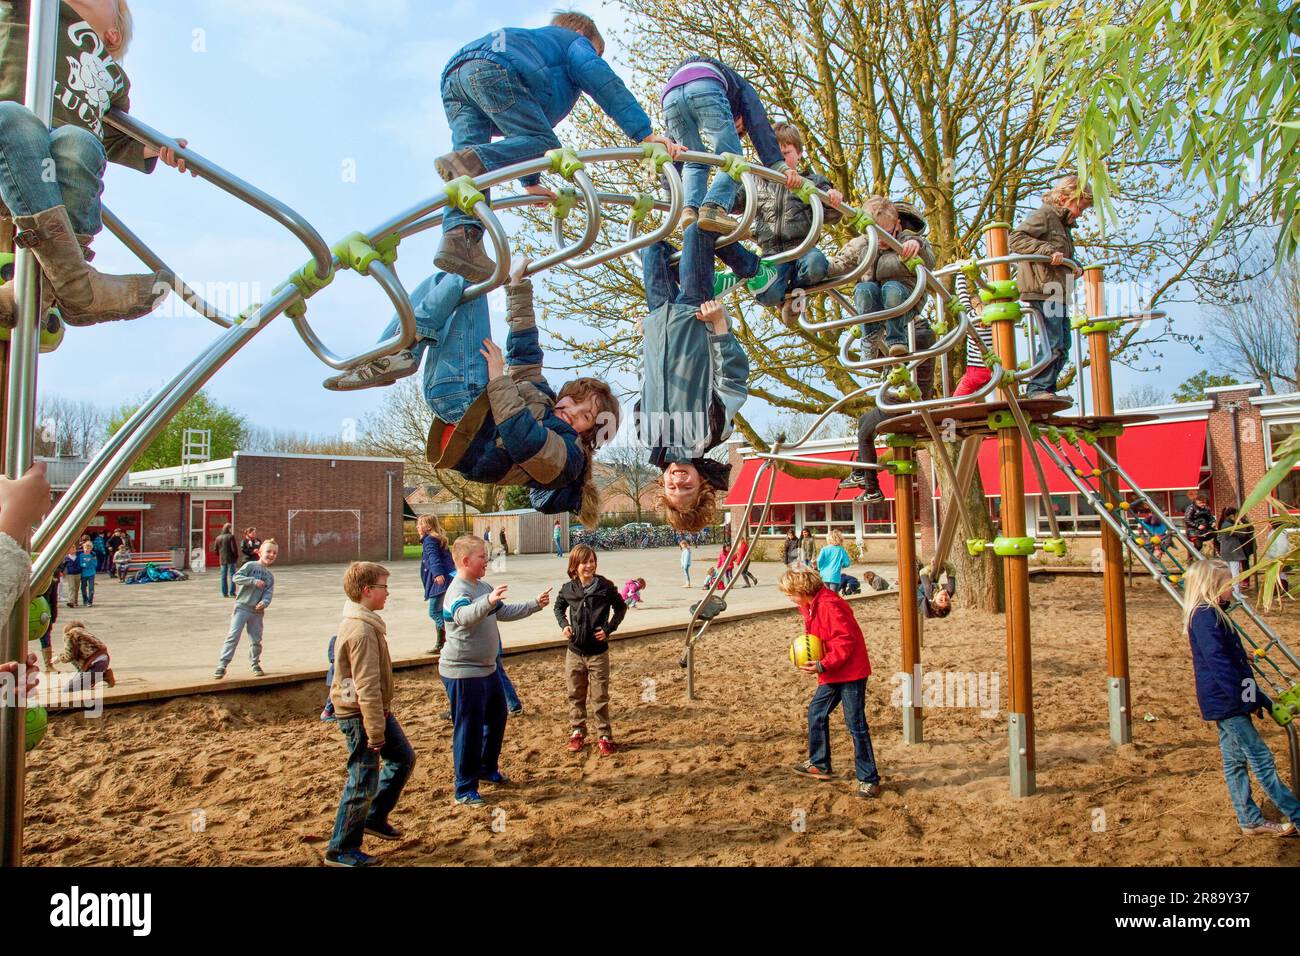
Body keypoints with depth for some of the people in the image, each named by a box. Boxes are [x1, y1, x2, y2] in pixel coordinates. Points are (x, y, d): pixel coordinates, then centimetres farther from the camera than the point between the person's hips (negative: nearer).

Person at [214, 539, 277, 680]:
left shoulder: (270, 576, 11)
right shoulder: (250, 565, -2)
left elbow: (269, 593, -2)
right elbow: (236, 577, -14)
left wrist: (264, 603, -21)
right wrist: (253, 581, -21)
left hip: (258, 611, 4)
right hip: (242, 606, -4)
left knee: (256, 640, 10)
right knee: (233, 636, -9)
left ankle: (255, 664, 26)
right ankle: (222, 665, -6)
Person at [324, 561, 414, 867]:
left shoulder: (364, 623, 7)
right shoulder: (362, 630, -25)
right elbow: (367, 686, -26)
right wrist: (375, 732, -23)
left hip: (376, 709, 10)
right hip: (359, 715, -10)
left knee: (403, 758, 19)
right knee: (363, 782, 1)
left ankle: (375, 817, 33)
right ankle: (341, 851, 17)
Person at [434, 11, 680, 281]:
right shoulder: (575, 42, 26)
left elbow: (527, 130, 45)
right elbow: (604, 83, 6)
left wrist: (530, 182, 44)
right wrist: (645, 133, -3)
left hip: (452, 74, 8)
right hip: (492, 69, -7)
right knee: (546, 145, -10)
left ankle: (459, 237, -26)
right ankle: (468, 163, -33)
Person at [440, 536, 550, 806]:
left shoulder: (483, 587, 8)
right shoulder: (458, 590, -21)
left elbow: (504, 612, 19)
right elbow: (464, 616, -43)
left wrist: (535, 605, 14)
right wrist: (488, 601, -60)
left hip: (486, 668, 9)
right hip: (462, 672, -9)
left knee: (497, 717, 21)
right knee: (469, 729, -1)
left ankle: (487, 768, 39)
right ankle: (465, 790, 13)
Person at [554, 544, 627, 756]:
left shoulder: (605, 586, -10)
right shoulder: (568, 588, -4)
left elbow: (620, 607, 4)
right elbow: (559, 607, 17)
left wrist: (609, 628, -8)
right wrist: (563, 624, 0)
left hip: (598, 653, -2)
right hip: (575, 652, 2)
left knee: (600, 697, 4)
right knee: (575, 695, 14)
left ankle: (604, 736, 17)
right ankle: (577, 732, 30)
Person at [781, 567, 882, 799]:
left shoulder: (829, 605, -22)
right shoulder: (811, 607, 10)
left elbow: (846, 639, -25)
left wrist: (823, 665, -24)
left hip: (851, 672, -10)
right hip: (831, 674, 10)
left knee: (856, 724, -5)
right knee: (816, 712, 16)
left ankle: (869, 780, 4)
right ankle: (819, 764, 31)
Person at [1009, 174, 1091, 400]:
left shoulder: (1064, 225, 25)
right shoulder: (1044, 214, -4)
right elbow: (1016, 239, -17)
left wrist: (1074, 268, 11)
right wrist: (1048, 251, -24)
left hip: (1059, 293, 10)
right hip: (1042, 290, -10)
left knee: (1063, 345, 9)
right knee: (1054, 344, -12)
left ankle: (1046, 388, 14)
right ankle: (1037, 388, -6)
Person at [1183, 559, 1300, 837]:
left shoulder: (1209, 614, 14)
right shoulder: (1206, 617, -19)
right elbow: (1219, 664, -23)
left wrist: (1256, 697, 22)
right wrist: (1247, 699, -20)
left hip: (1227, 702, 10)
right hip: (1225, 702, -10)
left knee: (1235, 761, 14)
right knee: (1262, 759, -3)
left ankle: (1251, 820, 22)